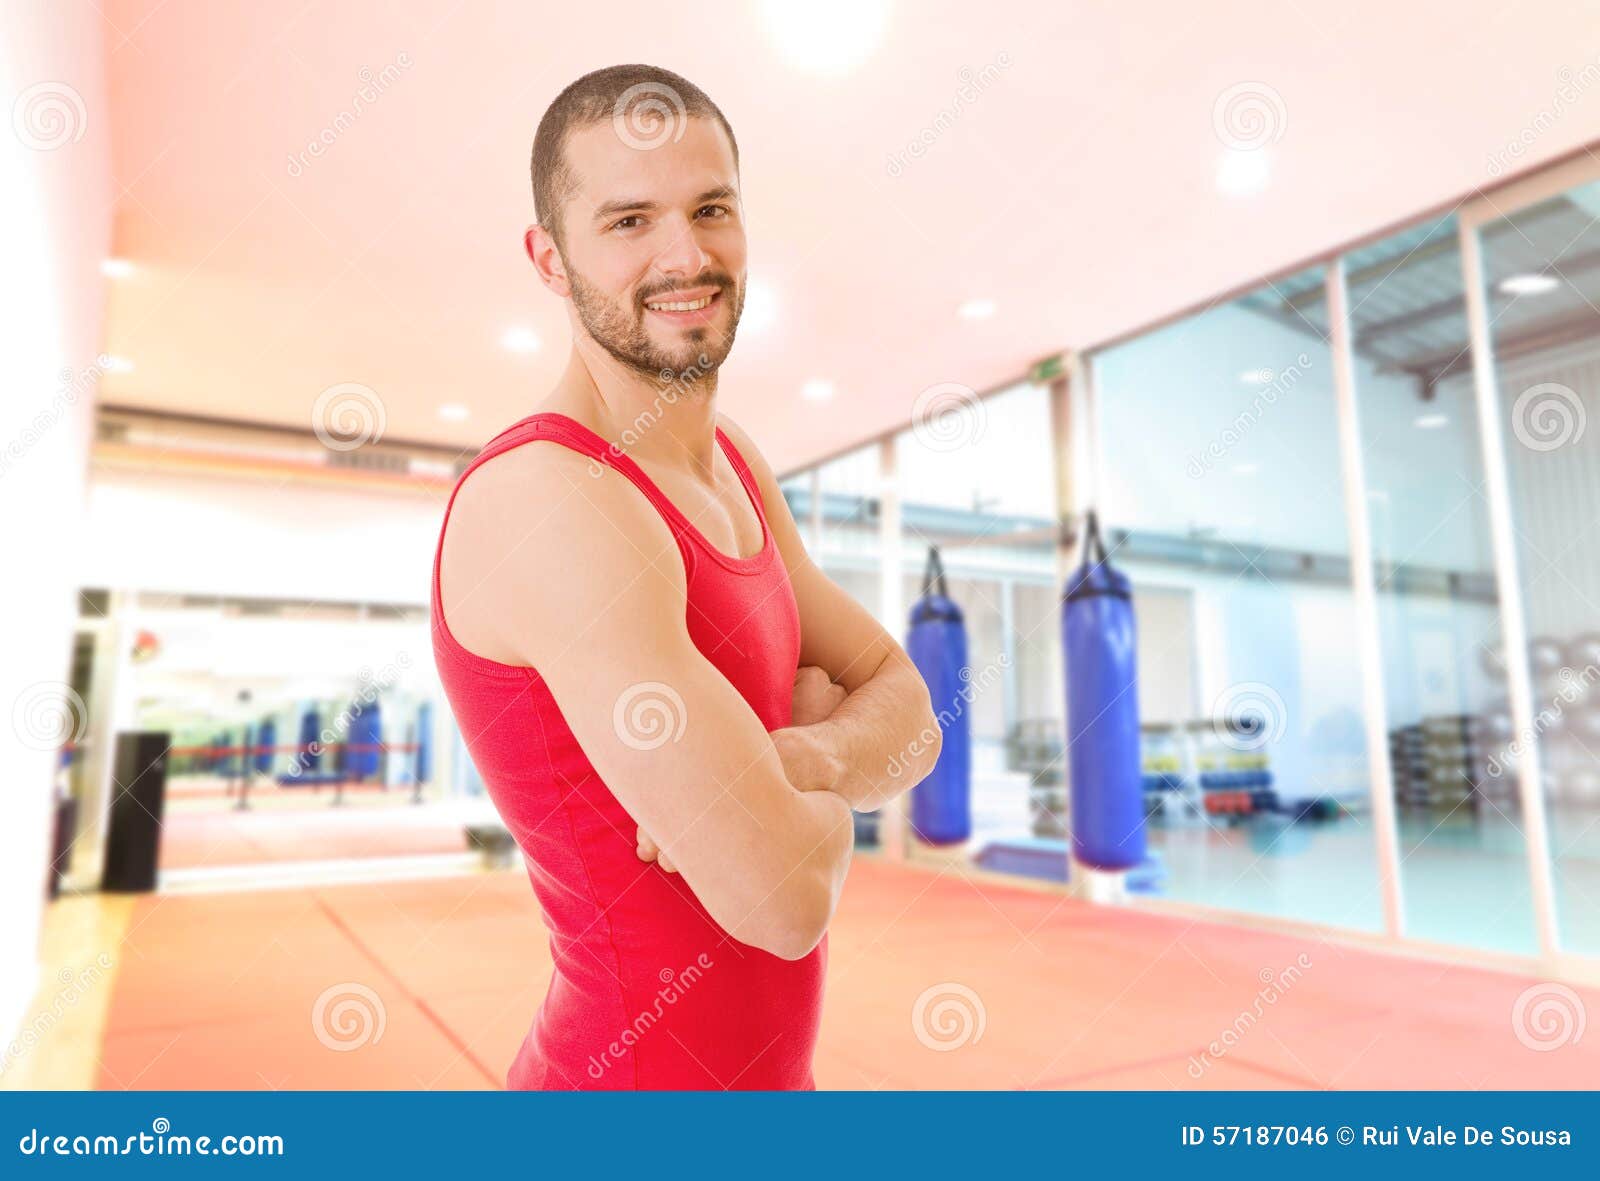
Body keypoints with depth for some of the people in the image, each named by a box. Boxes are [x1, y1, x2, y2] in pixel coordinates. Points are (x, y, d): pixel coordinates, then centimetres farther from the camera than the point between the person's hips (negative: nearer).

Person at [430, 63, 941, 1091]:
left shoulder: (729, 463, 2)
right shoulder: (553, 500, -25)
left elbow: (908, 718, -1)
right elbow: (783, 898, -28)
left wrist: (785, 761, -20)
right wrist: (816, 773, -8)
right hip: (635, 1079, -7)